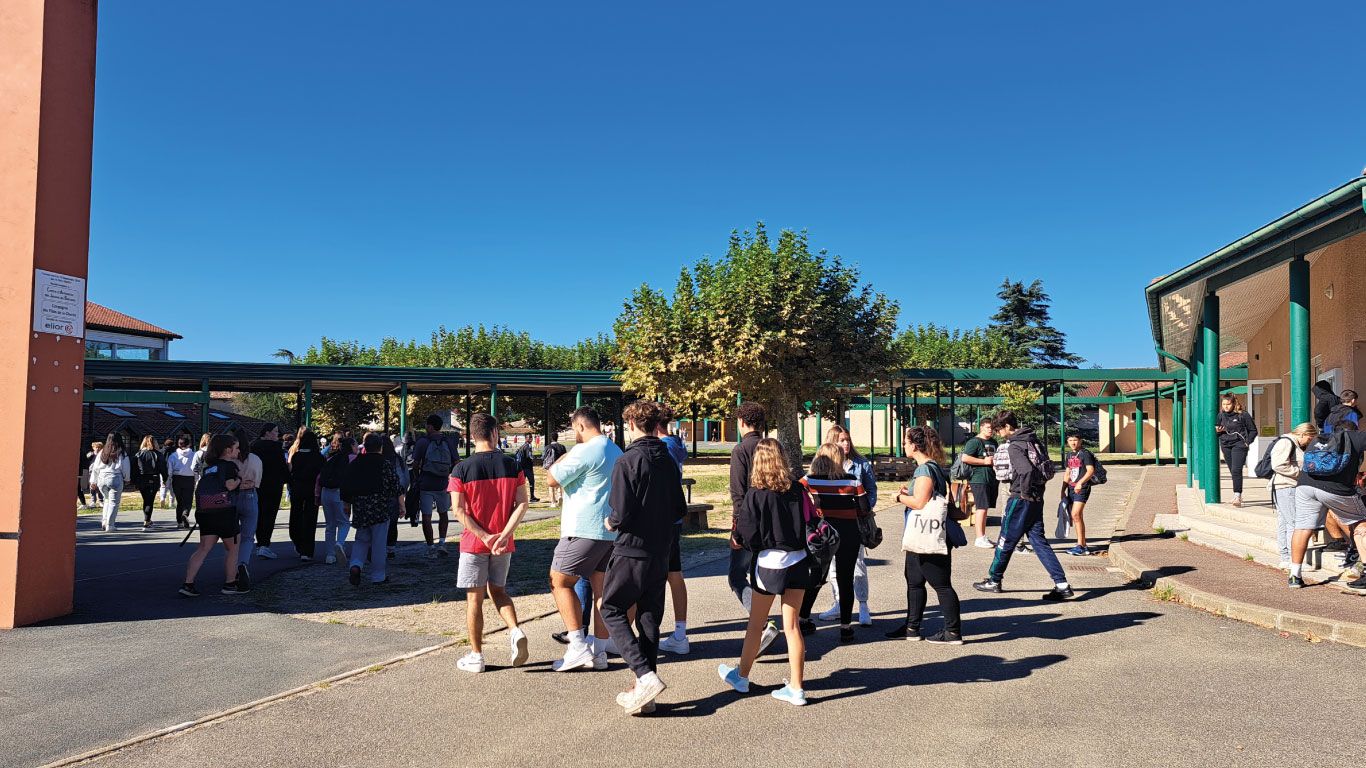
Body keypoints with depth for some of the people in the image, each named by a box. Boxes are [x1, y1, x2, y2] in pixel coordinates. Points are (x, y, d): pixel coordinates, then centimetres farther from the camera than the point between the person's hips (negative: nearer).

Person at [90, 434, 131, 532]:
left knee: (107, 500, 21)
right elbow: (125, 469, -3)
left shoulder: (102, 452, 6)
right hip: (115, 479, -4)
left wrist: (93, 482, 17)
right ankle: (109, 525, 1)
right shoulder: (122, 453, -6)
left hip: (102, 479, 4)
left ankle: (104, 522, 10)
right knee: (114, 502, 3)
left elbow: (95, 468, 10)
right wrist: (127, 479, 13)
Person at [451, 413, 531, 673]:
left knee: (474, 598, 8)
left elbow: (459, 511, -12)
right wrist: (504, 535, -13)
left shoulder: (462, 469, -7)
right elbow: (522, 504, -8)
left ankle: (476, 656, 14)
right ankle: (516, 631, -1)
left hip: (473, 543, -2)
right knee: (498, 591, 20)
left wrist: (484, 536, -13)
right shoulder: (512, 465, -2)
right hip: (503, 544, 3)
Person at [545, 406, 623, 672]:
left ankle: (578, 647, -4)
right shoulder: (616, 452, 15)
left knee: (559, 581, 2)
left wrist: (561, 458, 5)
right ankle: (599, 652, 12)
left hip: (585, 530, -8)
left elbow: (552, 480, -11)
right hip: (611, 531, 9)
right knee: (602, 589, 9)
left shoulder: (584, 452, -14)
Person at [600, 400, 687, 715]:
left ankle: (646, 676, -7)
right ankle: (643, 694, 18)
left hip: (631, 552, -6)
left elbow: (622, 514, -19)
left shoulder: (627, 462, -15)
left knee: (612, 611, 9)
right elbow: (680, 510, 10)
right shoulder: (669, 462, 6)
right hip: (660, 553, 6)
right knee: (649, 620, 13)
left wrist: (611, 522, 1)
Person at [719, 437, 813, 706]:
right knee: (791, 625, 10)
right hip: (798, 561, 4)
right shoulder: (798, 490, -3)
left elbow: (747, 535, -13)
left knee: (755, 624, 13)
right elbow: (811, 524, 2)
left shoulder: (755, 494, -13)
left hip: (769, 563, -3)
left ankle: (741, 676, 30)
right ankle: (796, 687, 12)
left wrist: (738, 535, 7)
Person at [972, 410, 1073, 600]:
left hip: (1020, 500, -8)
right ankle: (1062, 584, 2)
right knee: (1039, 542, 9)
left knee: (1006, 541, 6)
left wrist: (1025, 493, -17)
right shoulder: (1035, 441, 12)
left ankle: (993, 580, 20)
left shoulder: (1014, 446, -15)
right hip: (1037, 500, 8)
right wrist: (1036, 492, 15)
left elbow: (1026, 470, -30)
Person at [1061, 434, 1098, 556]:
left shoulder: (1085, 454, -7)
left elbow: (1091, 471, -17)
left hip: (1082, 489, -8)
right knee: (1077, 517, 10)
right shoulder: (1069, 455, 16)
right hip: (1071, 489, 8)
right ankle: (1083, 547, 17)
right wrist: (1063, 490, 18)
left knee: (1076, 514, -19)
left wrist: (1080, 483, -28)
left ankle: (1080, 546, -18)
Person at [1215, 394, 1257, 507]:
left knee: (1236, 470, -16)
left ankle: (1237, 495, -19)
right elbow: (1216, 429, 18)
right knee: (1232, 471, 11)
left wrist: (1247, 442, -6)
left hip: (1239, 445, -5)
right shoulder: (1220, 416, 9)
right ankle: (1237, 493, 23)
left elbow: (1253, 430, 3)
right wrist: (1217, 430, -5)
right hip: (1225, 446, 5)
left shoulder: (1242, 415, -5)